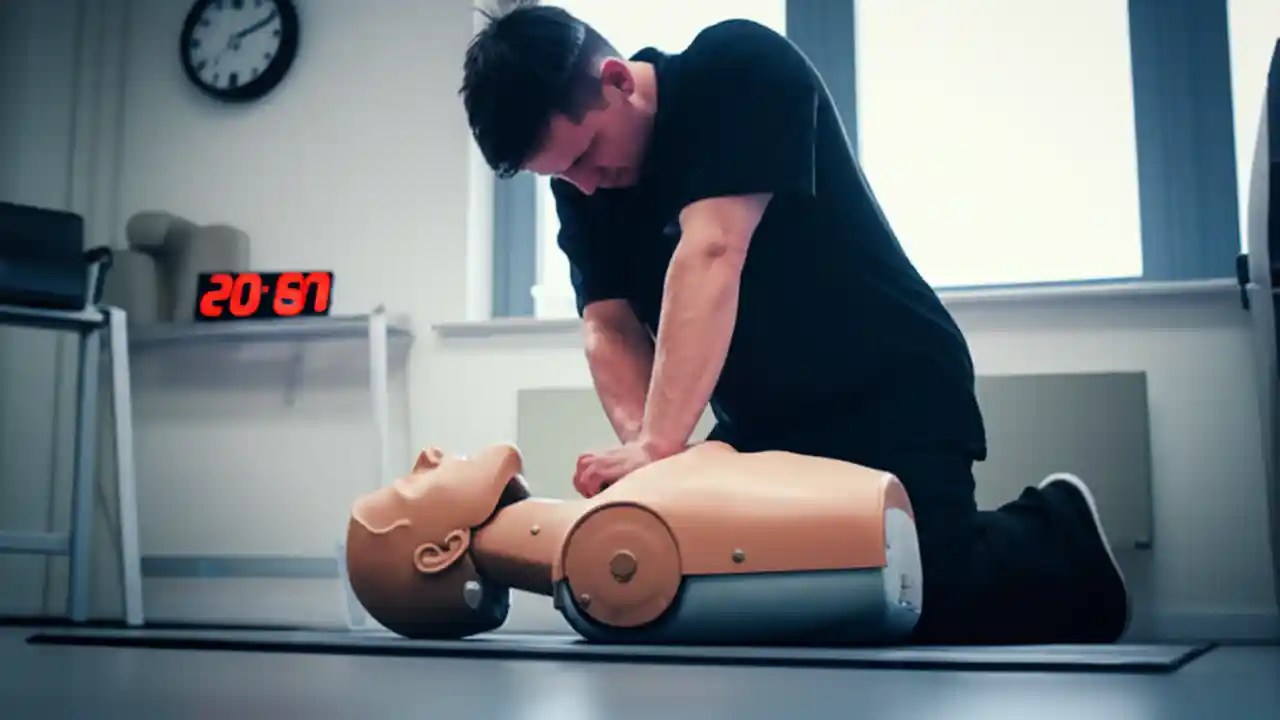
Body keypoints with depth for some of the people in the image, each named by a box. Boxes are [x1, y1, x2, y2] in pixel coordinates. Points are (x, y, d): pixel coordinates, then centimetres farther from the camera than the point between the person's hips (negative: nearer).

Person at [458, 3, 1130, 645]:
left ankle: (1059, 544, 13)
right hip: (762, 426, 7)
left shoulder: (739, 67, -19)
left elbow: (710, 255, -29)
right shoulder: (580, 185, 1)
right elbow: (608, 330, -6)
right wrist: (646, 444, -26)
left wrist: (656, 444, -35)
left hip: (891, 399, -7)